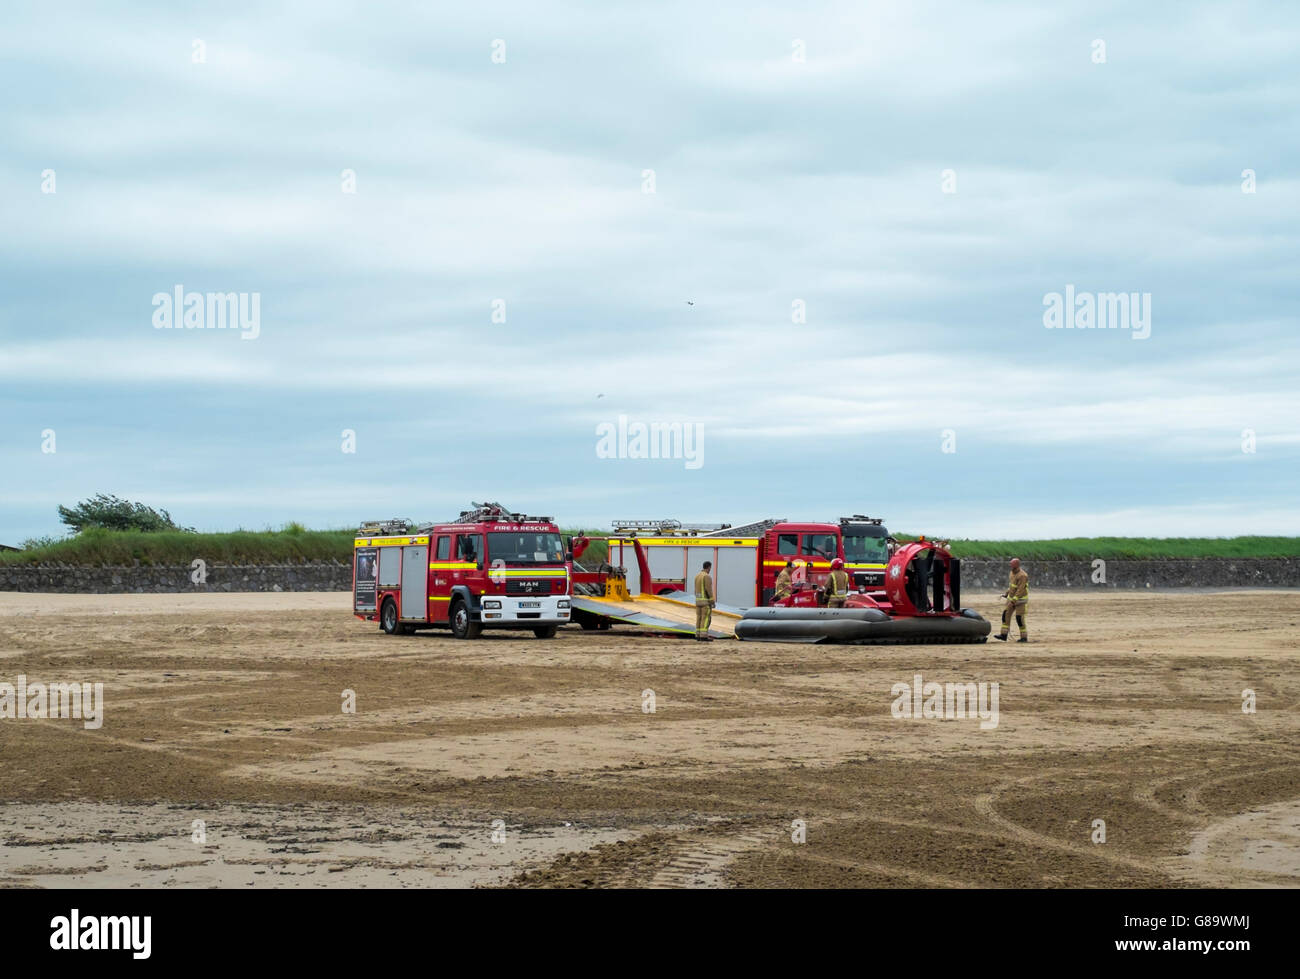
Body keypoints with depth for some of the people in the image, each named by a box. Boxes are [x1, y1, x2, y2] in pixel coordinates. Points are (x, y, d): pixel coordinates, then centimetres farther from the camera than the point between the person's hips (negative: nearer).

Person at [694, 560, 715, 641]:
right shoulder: (707, 576, -15)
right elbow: (709, 590, -19)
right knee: (706, 619, -6)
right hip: (706, 601, -8)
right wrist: (713, 601, -15)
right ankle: (704, 637, -10)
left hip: (698, 600, 8)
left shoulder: (697, 576, 11)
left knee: (699, 618, 8)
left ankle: (698, 637, 6)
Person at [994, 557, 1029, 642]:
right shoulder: (1012, 573, 6)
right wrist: (1006, 593, 8)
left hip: (1020, 599, -8)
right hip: (1012, 597, 8)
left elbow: (1020, 590, -27)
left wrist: (1013, 601, -30)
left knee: (1019, 618, -7)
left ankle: (1024, 637, 4)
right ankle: (1003, 635, 3)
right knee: (1006, 614, 2)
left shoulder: (1022, 576, -23)